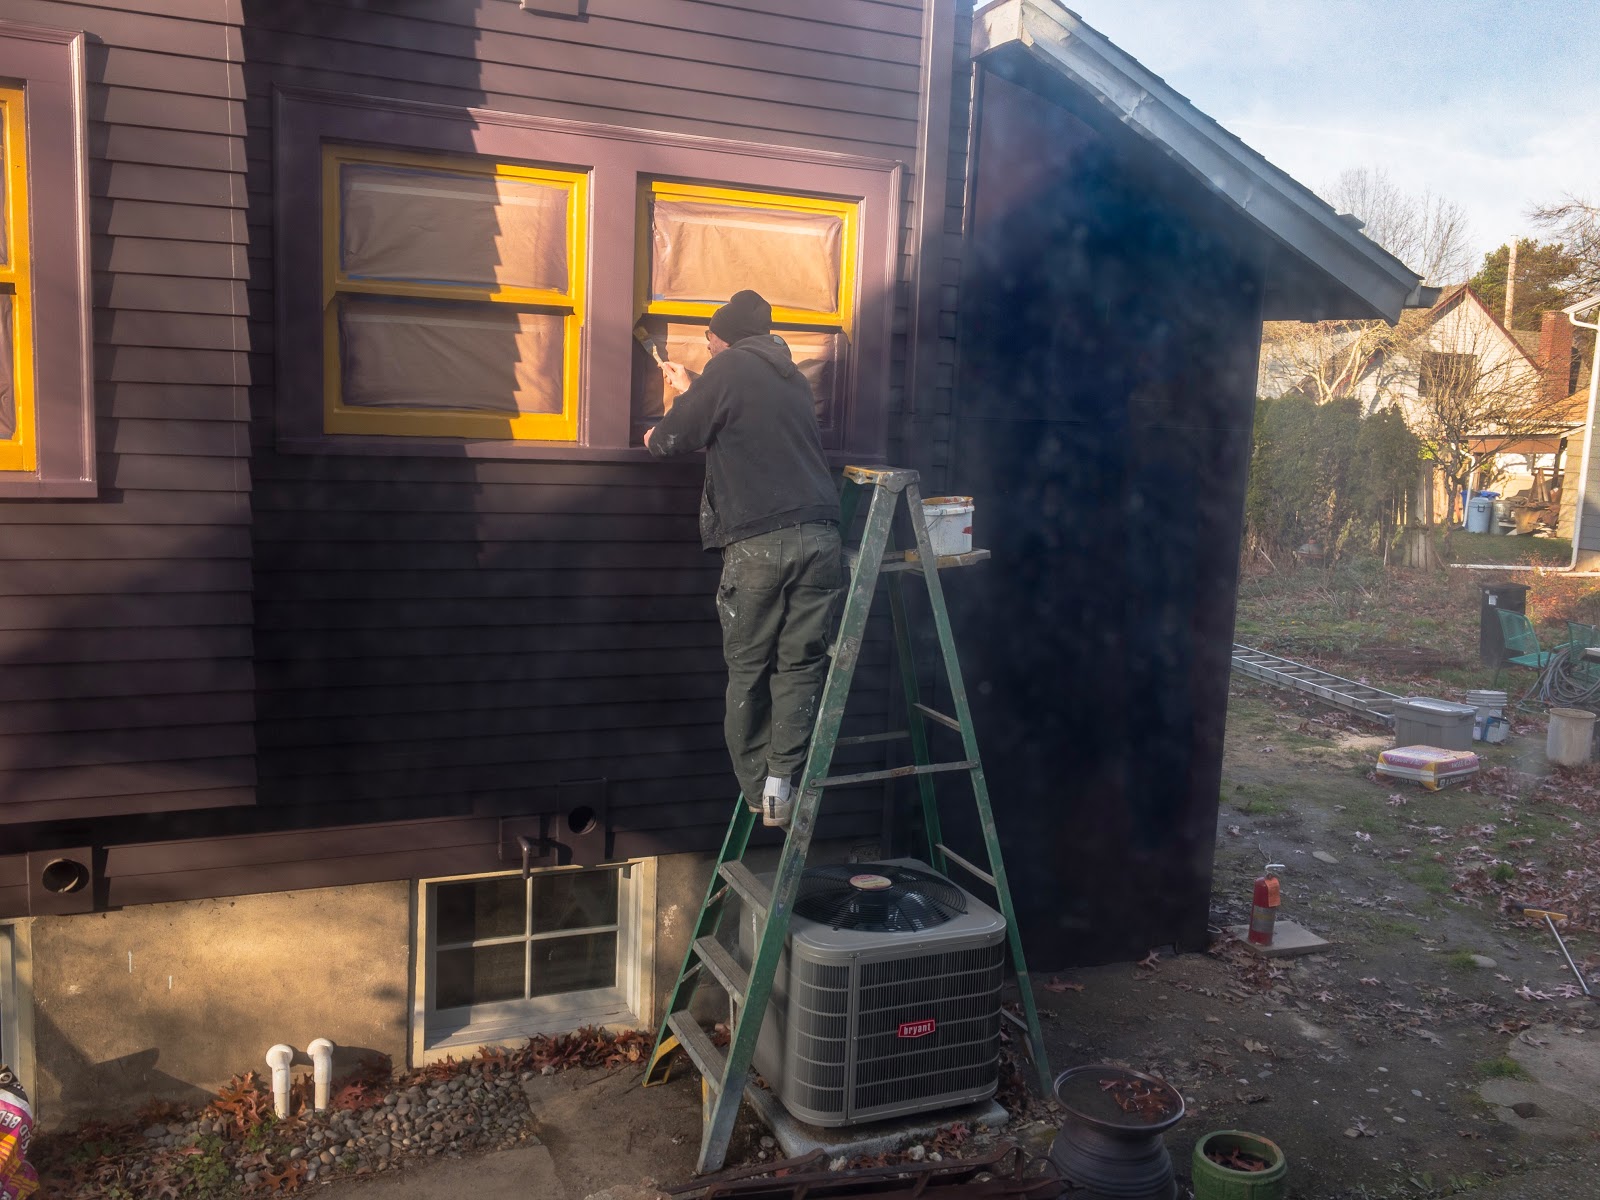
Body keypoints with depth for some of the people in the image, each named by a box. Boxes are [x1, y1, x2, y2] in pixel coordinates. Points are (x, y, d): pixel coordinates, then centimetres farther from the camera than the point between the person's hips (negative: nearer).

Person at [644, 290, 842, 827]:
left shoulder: (729, 368, 4)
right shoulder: (792, 378, 23)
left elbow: (671, 440, 5)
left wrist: (656, 436, 27)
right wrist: (694, 389, 47)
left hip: (758, 544, -5)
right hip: (819, 536, 5)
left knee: (747, 669, 7)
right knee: (800, 666, 6)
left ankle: (755, 790, 11)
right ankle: (782, 781, -2)